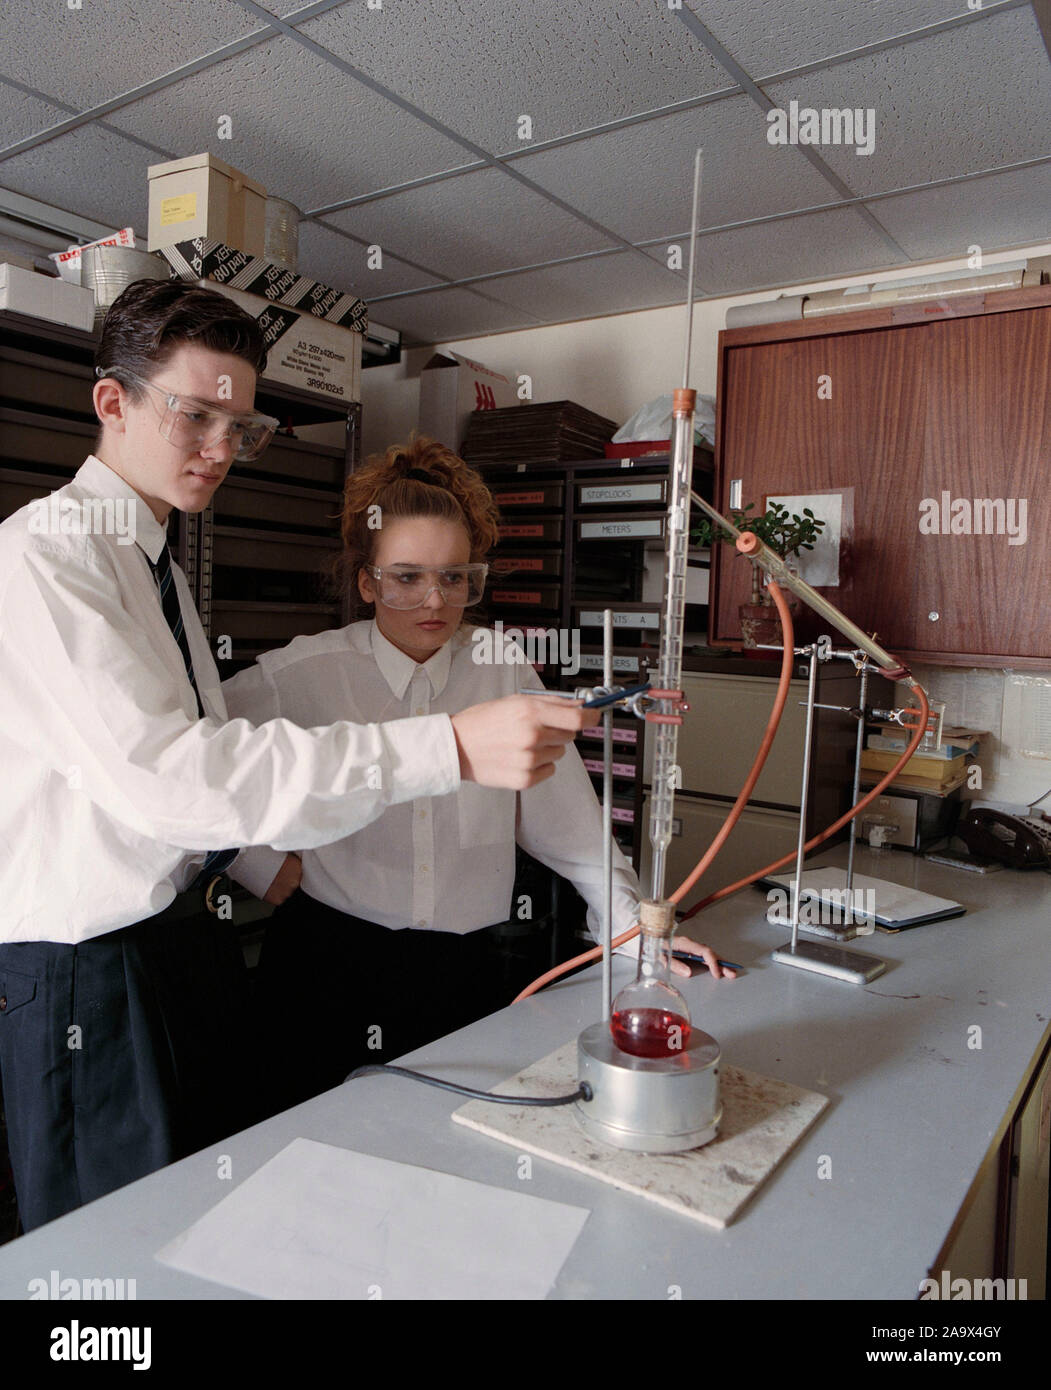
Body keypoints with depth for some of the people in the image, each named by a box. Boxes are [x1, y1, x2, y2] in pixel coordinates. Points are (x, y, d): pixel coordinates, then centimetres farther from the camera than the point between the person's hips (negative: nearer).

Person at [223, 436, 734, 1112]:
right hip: (335, 973, -1)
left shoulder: (502, 670, 0)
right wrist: (264, 868, -6)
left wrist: (633, 921, -7)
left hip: (468, 973, 2)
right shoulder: (304, 675, -7)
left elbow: (567, 813, 0)